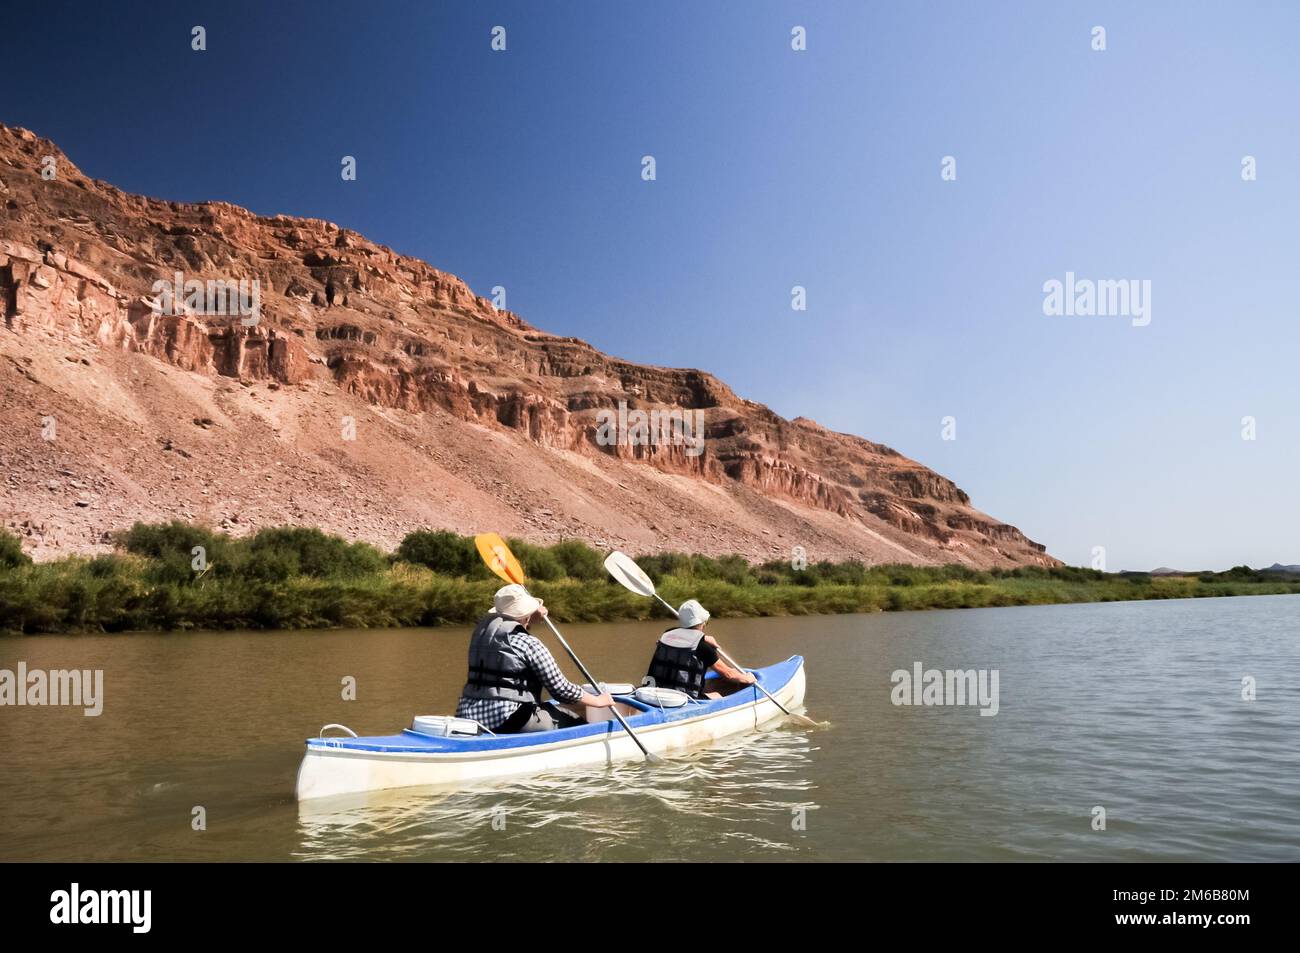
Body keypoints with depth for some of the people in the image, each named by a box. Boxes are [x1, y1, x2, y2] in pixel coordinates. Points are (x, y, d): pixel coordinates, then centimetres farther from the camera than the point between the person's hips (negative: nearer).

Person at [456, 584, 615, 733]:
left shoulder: (482, 628, 8)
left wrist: (532, 619, 20)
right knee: (577, 723, 7)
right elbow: (560, 688, -7)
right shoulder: (529, 644, -11)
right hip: (508, 720, -8)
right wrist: (598, 701, 6)